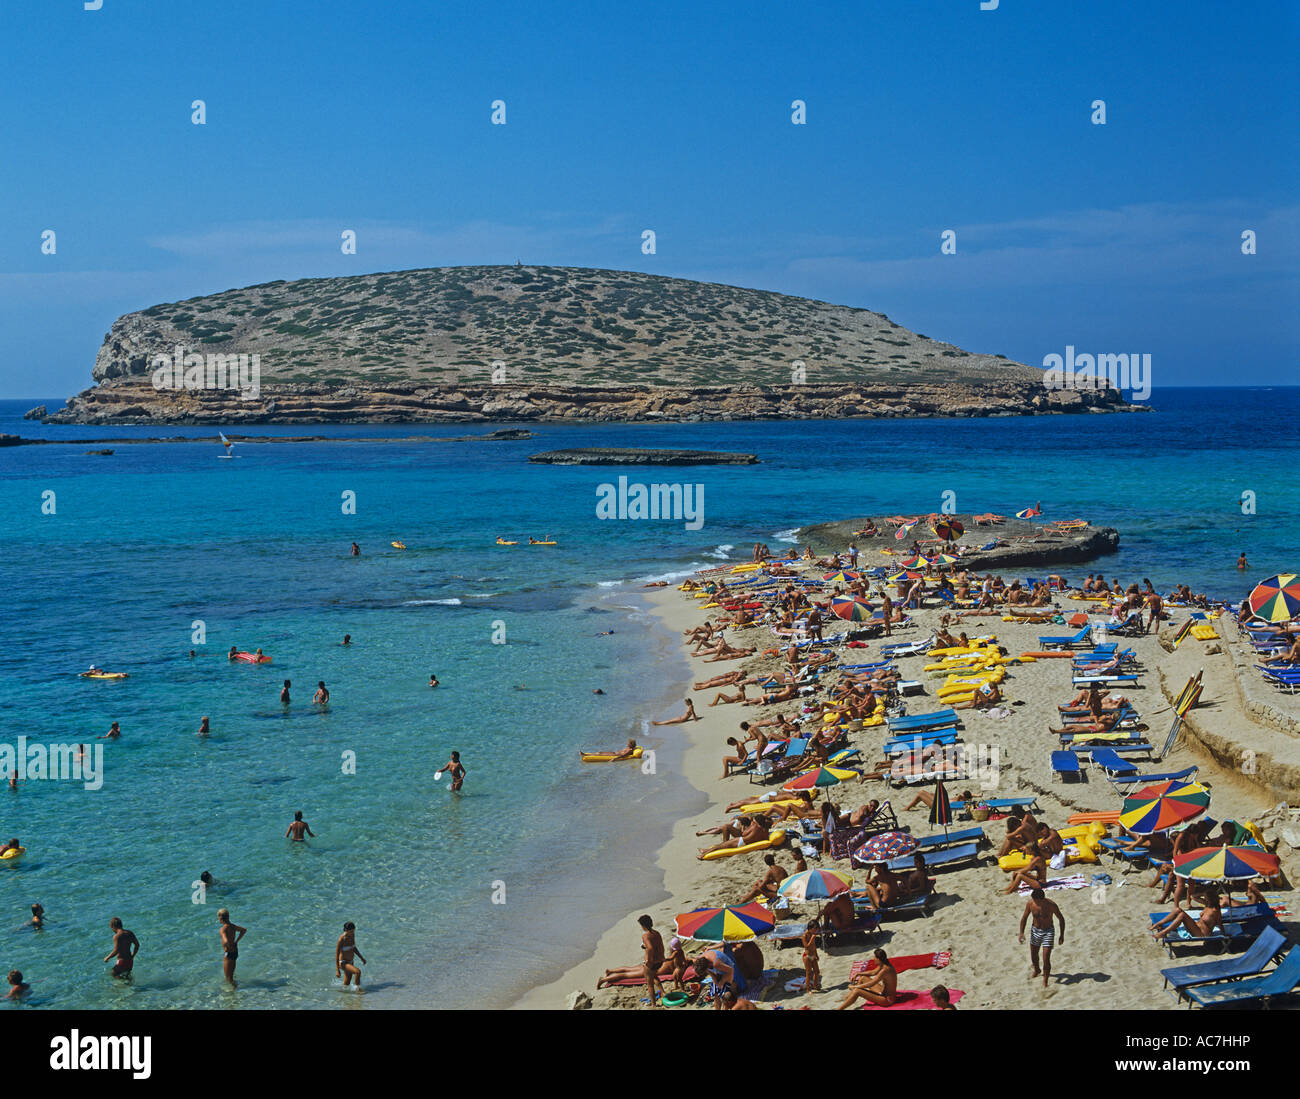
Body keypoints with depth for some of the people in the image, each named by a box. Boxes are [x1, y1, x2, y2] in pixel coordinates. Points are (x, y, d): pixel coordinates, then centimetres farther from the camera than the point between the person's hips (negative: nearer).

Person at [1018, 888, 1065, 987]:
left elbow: (1061, 919, -7)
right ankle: (1037, 970, 51)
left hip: (1048, 932, -4)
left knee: (1046, 959, -10)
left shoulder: (1051, 905, -23)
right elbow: (1024, 918, 1)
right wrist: (1021, 933, -7)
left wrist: (1062, 935, -4)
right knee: (1033, 955, 20)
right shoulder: (1030, 903, -15)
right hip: (1035, 931, 4)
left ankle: (1045, 981, 7)